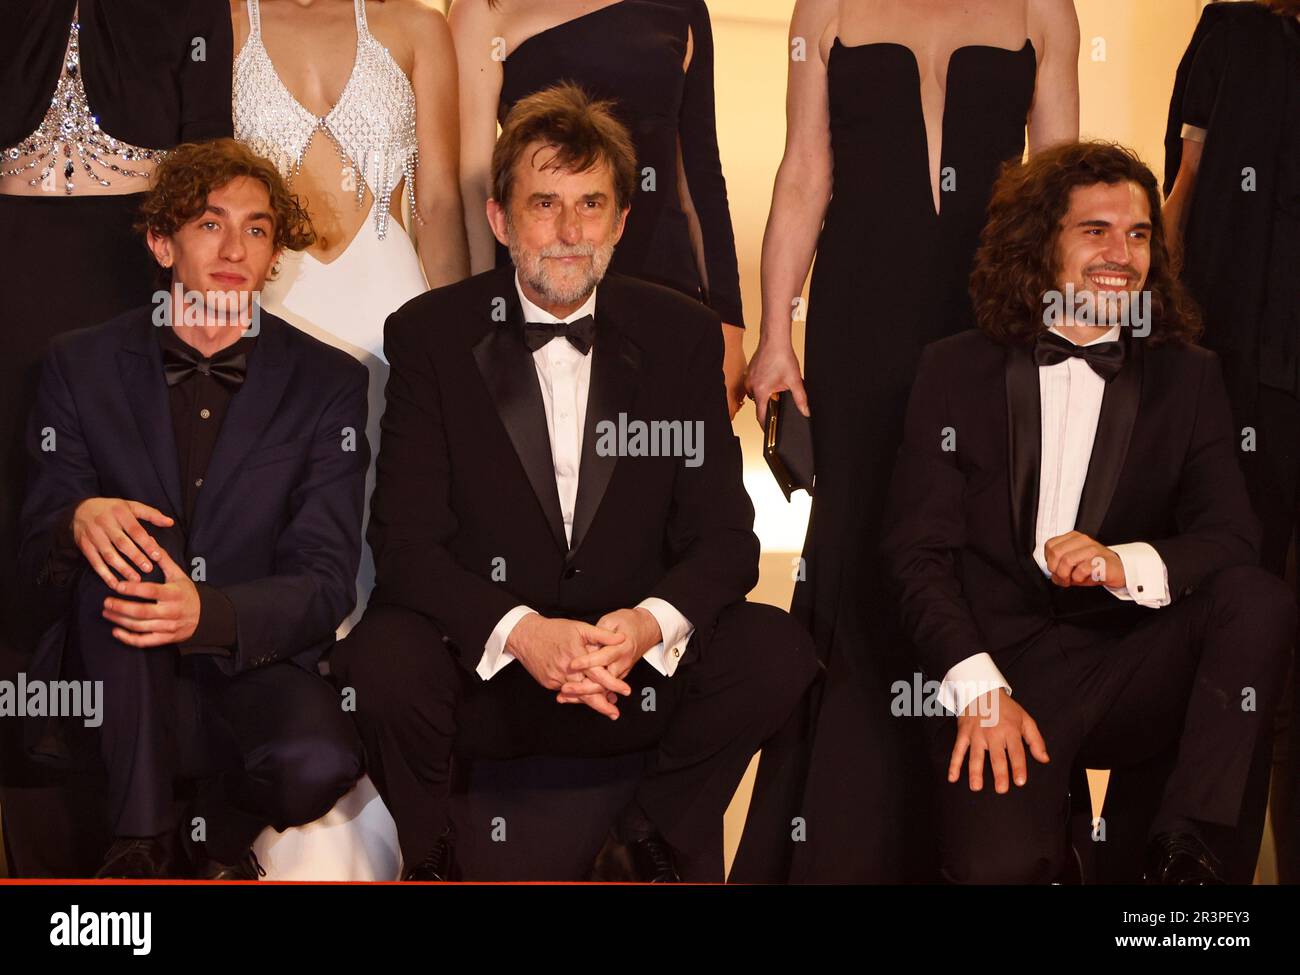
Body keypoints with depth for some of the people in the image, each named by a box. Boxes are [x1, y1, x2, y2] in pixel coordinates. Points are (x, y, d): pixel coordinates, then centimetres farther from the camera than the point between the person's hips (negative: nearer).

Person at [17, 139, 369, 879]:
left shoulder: (328, 383, 1)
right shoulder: (83, 366, 4)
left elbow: (326, 582, -7)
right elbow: (38, 562, 1)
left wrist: (208, 614, -29)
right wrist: (79, 521, -25)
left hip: (253, 669, 0)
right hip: (120, 687, 1)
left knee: (317, 763, -33)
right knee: (117, 554, -30)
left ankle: (220, 834, 5)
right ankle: (146, 839, -18)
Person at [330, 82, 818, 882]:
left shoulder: (683, 336, 2)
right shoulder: (429, 334, -3)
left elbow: (725, 535, -1)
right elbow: (407, 540, -9)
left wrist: (652, 623, -23)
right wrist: (519, 632, -27)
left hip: (635, 669, 2)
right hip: (479, 663, -2)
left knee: (776, 652, -24)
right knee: (382, 661, -32)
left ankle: (645, 853, 2)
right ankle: (431, 860, -1)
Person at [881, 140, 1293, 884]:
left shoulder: (1189, 377, 9)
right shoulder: (956, 370, 6)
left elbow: (1232, 539, 0)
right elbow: (917, 550, 1)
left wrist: (1126, 564, -22)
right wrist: (978, 690, -14)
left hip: (1133, 671, 2)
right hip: (1001, 664, -2)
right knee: (999, 867, -28)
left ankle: (1187, 849, -17)